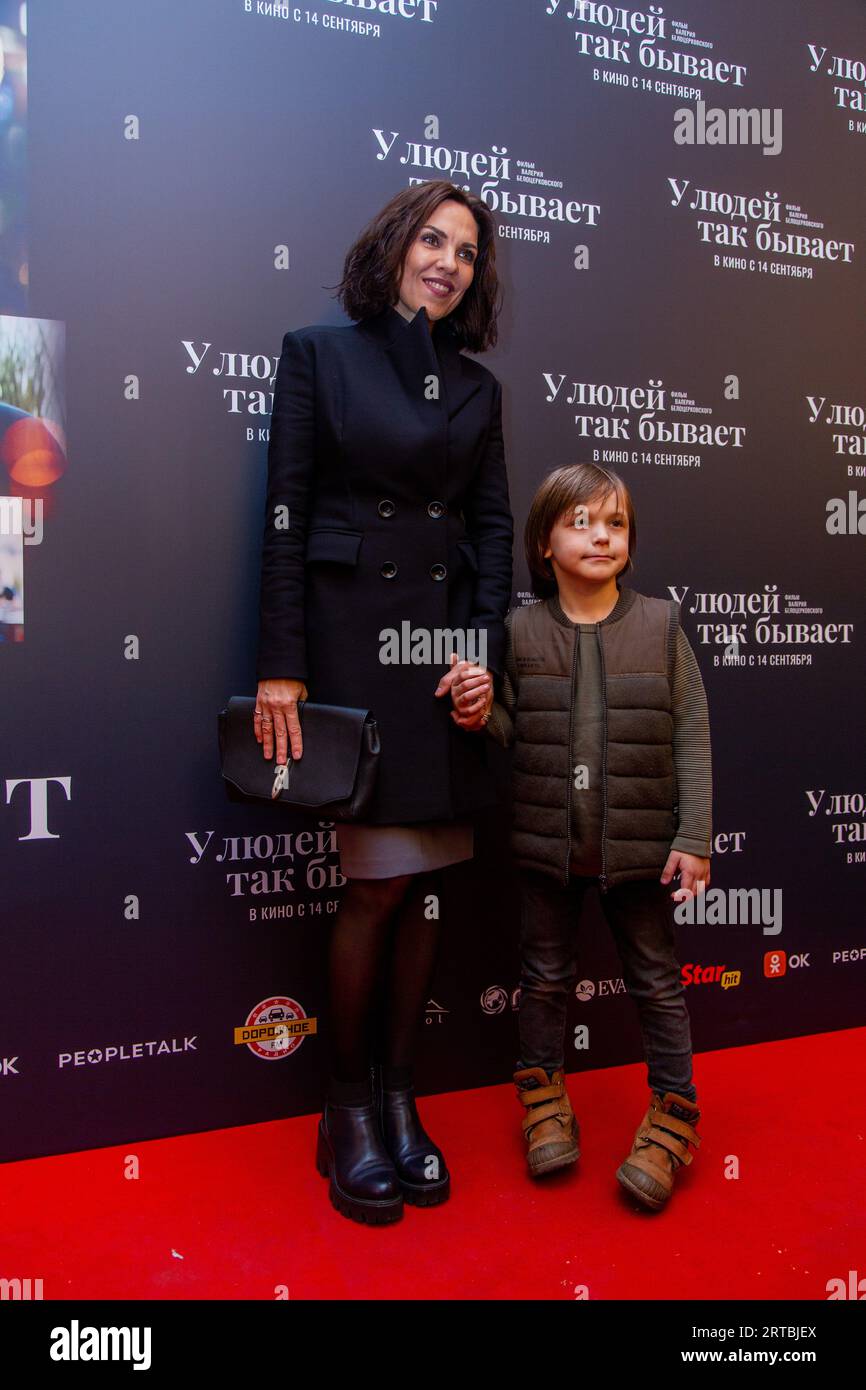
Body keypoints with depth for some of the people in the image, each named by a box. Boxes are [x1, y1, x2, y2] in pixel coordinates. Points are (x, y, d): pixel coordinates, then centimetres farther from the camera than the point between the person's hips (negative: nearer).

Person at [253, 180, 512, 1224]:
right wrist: (280, 669, -10)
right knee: (381, 881, -6)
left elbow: (493, 527, 13)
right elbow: (284, 517, -2)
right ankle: (347, 1108, 14)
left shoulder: (477, 386, 17)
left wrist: (485, 651, -2)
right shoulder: (319, 355, 5)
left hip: (447, 643, 5)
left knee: (427, 880, 5)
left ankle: (397, 1095, 20)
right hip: (351, 635, -4)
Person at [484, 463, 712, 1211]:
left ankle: (674, 1109, 30)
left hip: (637, 846, -1)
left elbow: (691, 737, -3)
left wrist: (694, 838, -7)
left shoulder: (661, 627, -4)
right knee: (546, 975, 16)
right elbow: (509, 726, 3)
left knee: (656, 979, 13)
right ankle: (543, 1088, 37)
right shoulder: (520, 630, -2)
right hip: (549, 842, 1)